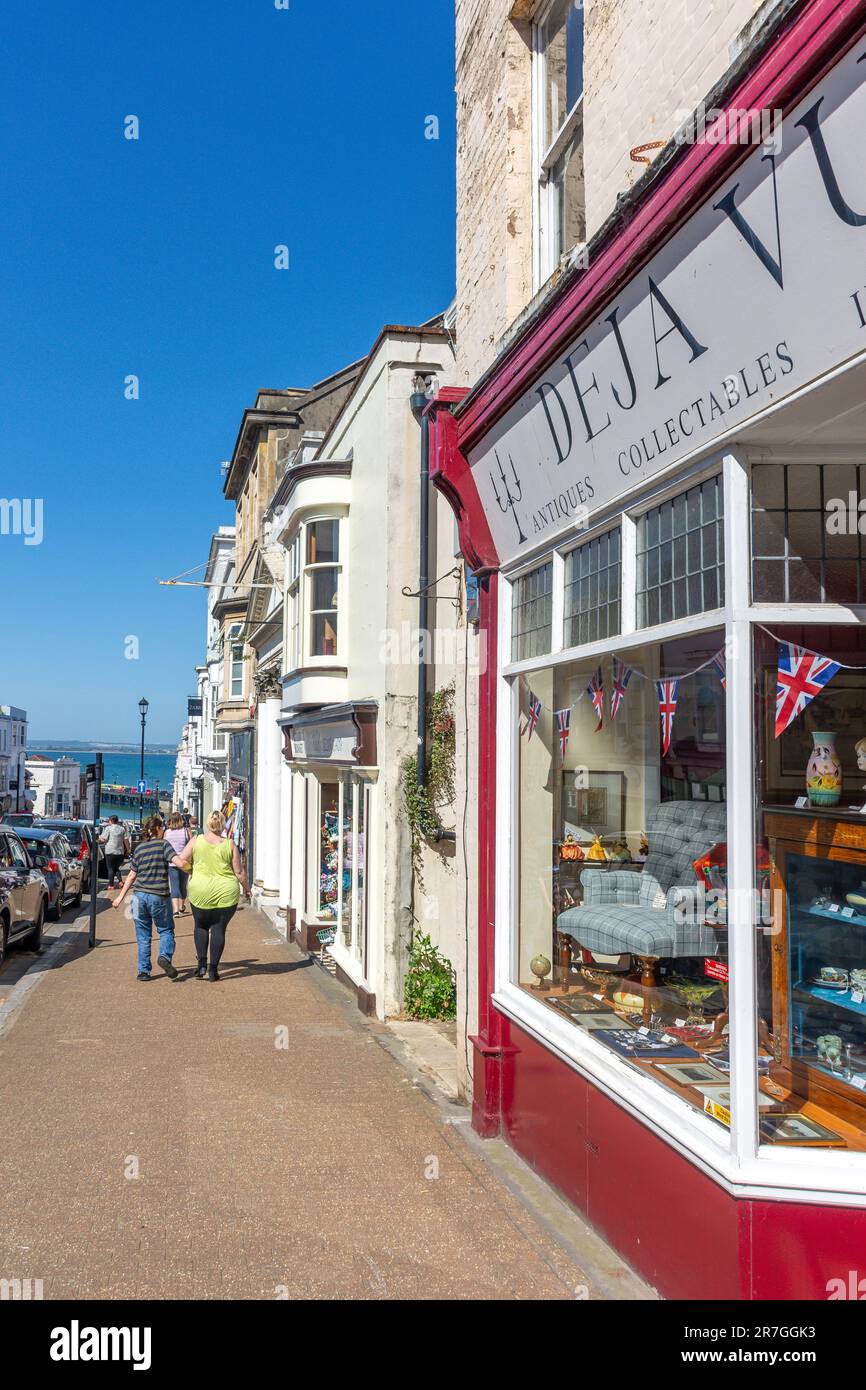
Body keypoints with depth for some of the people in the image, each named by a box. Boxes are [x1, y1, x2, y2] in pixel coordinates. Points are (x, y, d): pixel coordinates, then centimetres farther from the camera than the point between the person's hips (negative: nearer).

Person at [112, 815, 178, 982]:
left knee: (143, 935, 11)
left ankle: (143, 970, 9)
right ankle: (165, 956, -13)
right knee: (166, 930, 12)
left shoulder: (139, 848, 9)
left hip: (140, 896, 4)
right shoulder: (163, 844, -4)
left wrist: (121, 896, 18)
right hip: (159, 896, -4)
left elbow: (131, 876, 10)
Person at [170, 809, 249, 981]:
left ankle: (202, 965, 10)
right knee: (219, 929, 7)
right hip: (226, 893, -1)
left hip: (201, 893, 1)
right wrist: (246, 888, 14)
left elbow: (182, 863, -1)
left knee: (201, 926, 19)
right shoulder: (229, 844, -3)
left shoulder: (196, 841, -2)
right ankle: (213, 970, 6)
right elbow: (239, 872, -1)